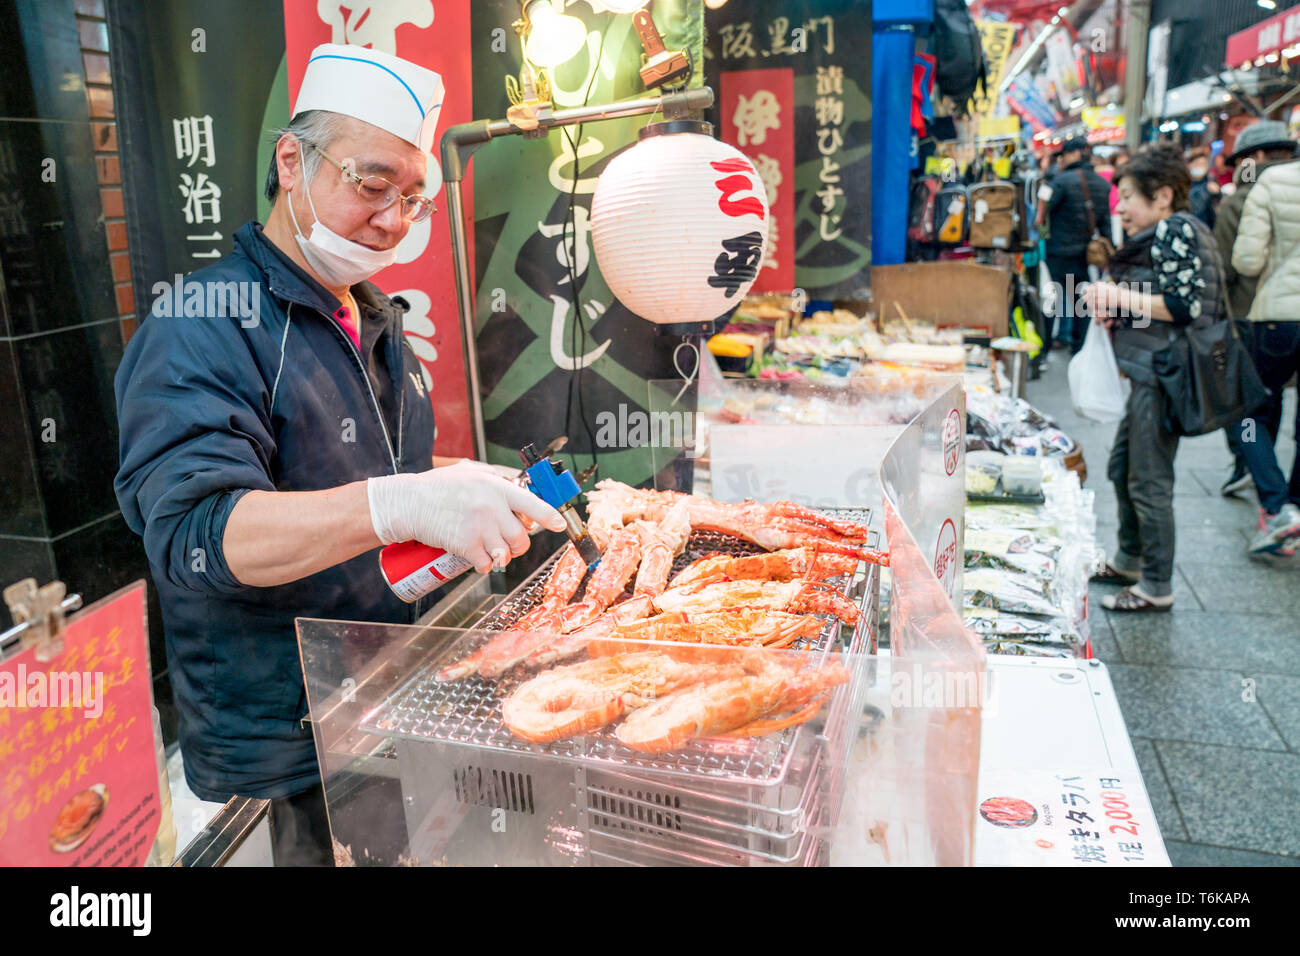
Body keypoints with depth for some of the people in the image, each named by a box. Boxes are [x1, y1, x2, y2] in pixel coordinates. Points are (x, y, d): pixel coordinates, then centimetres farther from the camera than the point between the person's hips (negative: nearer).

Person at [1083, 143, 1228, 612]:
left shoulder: (1176, 230, -15)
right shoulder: (1161, 233, 17)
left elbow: (1188, 305, -22)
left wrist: (1120, 297, -16)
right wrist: (1114, 308, 7)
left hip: (1164, 376, -11)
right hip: (1151, 374, 11)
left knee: (1149, 481, -4)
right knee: (1121, 467, 19)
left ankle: (1157, 587, 7)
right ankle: (1129, 560, 34)